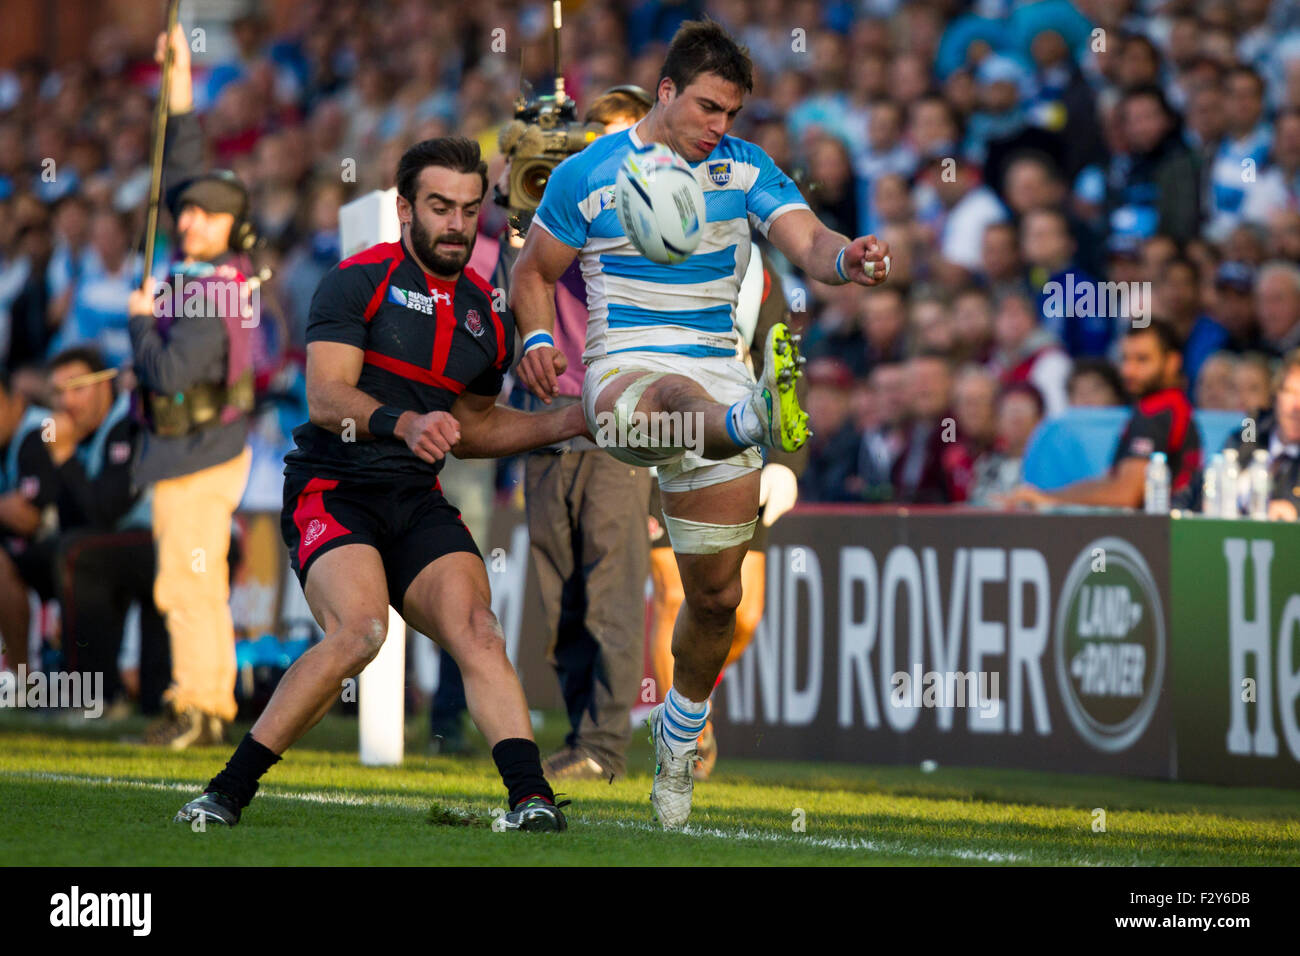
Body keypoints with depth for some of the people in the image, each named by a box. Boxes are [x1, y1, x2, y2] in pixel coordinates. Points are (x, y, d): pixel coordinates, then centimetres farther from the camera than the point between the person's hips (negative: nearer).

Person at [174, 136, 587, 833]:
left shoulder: (486, 316, 15)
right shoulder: (359, 280, -5)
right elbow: (325, 397, -15)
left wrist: (568, 422, 17)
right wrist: (404, 424, -33)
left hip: (417, 501, 6)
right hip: (332, 490, -6)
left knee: (477, 632, -18)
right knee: (359, 630, -28)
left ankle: (530, 797, -27)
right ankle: (226, 793, -18)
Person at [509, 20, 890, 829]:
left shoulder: (748, 171, 8)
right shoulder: (589, 175, 2)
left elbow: (807, 240, -7)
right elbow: (534, 270, 13)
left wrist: (844, 259, -30)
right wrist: (538, 338, -6)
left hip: (720, 381, 3)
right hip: (624, 369, -3)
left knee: (717, 593, 7)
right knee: (672, 397, -43)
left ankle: (680, 736, 29)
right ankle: (761, 421, -78)